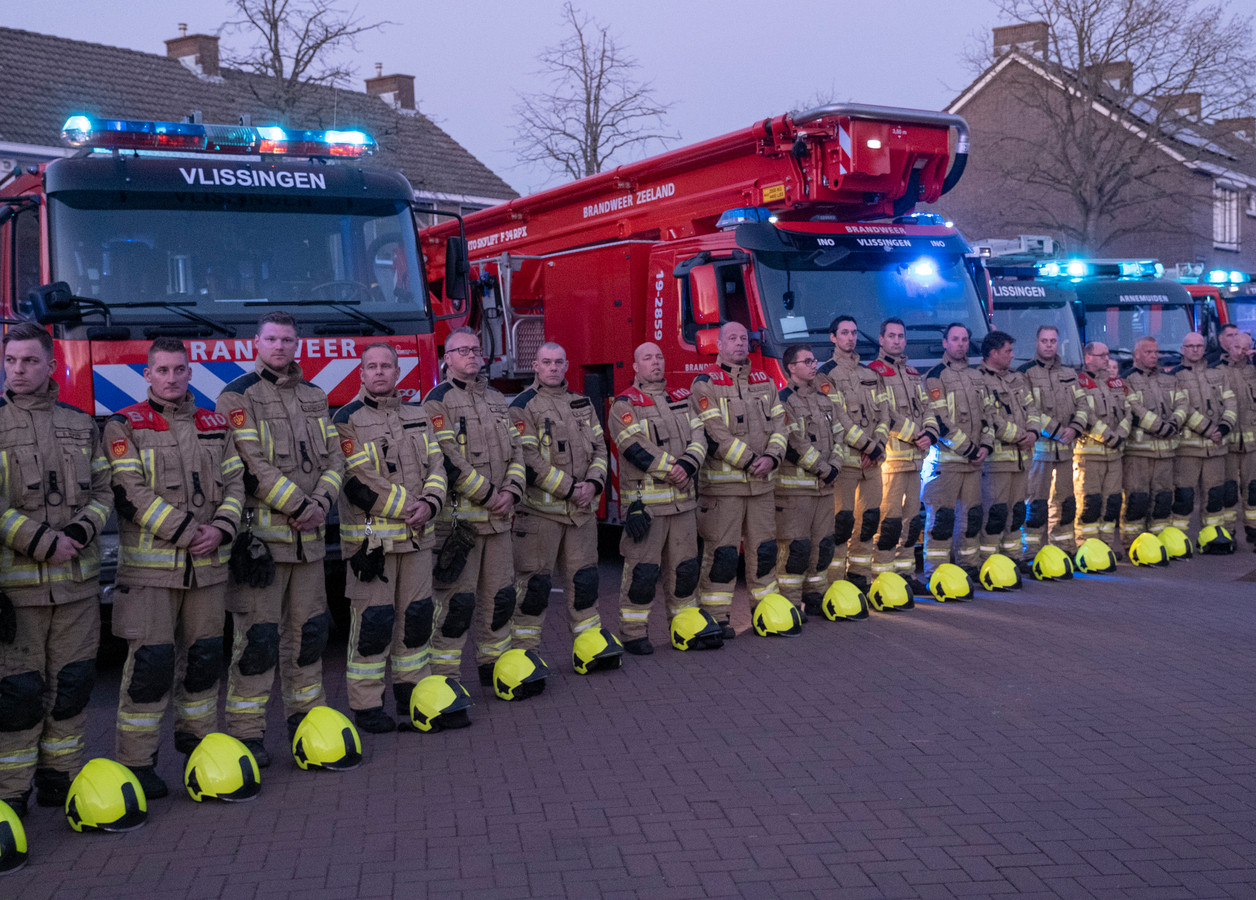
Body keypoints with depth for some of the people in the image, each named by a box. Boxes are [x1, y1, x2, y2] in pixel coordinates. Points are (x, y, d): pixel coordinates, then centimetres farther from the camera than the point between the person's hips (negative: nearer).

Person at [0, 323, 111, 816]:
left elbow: (103, 489, 12)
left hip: (77, 578, 4)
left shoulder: (80, 424, 12)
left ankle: (59, 779, 23)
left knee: (72, 683, 10)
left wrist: (82, 530, -7)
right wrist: (42, 542, -15)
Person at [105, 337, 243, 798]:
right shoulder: (124, 427, -1)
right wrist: (186, 532, -16)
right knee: (150, 660, -7)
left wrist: (220, 529, -8)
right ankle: (136, 761, 0)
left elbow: (235, 482, 11)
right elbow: (131, 493, -11)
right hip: (150, 565, -5)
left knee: (204, 654, 12)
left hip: (208, 564, 5)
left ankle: (197, 735, 29)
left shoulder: (215, 424, 14)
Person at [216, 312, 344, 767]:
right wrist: (299, 505, -15)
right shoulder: (237, 397, -4)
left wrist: (321, 502, -6)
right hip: (261, 536, -6)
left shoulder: (314, 397, 15)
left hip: (308, 536, 6)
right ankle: (246, 732, 1)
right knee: (258, 636, -5)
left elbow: (334, 459, 12)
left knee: (308, 628, 12)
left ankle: (305, 715, 25)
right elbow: (253, 465, -14)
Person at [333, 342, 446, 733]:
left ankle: (411, 693, 24)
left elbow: (436, 464, 10)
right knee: (373, 620, -3)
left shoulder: (417, 415, 14)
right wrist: (408, 507, -15)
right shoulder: (348, 419, -6)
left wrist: (430, 503, -9)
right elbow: (359, 481, -13)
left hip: (417, 537, 6)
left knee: (416, 614, 11)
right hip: (371, 537, -6)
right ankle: (366, 706, 6)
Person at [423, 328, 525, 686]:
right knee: (456, 600, -5)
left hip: (497, 517, 7)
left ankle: (494, 663, 24)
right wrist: (487, 493, -14)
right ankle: (445, 675, 2)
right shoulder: (438, 401, -5)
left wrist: (511, 490, -3)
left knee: (499, 595, 11)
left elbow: (515, 450, 14)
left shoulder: (497, 399, 17)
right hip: (458, 518, -7)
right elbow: (448, 458, -14)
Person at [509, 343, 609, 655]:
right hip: (540, 509, -5)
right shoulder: (523, 406, -5)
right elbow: (528, 459, -14)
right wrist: (569, 488, -15)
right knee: (534, 581, -1)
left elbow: (599, 448, 12)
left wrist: (593, 483, -6)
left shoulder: (583, 404, 15)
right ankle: (524, 649, 7)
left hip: (582, 510, 5)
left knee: (584, 578, 10)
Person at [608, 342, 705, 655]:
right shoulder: (625, 406, -3)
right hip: (645, 501, -6)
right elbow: (637, 448, -14)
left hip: (683, 500, 6)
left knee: (685, 566, 11)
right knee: (642, 569, -5)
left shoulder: (682, 399, 15)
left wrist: (688, 464, -15)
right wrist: (673, 470, -16)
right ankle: (633, 634, 4)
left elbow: (698, 435, 4)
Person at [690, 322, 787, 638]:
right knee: (721, 551, -4)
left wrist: (771, 457, -9)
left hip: (761, 482, 6)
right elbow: (715, 433, -14)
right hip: (723, 483, -6)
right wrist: (749, 460, -15)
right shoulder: (706, 384, -6)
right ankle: (716, 617, 4)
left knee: (764, 548, 11)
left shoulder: (764, 381, 14)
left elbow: (779, 423, 8)